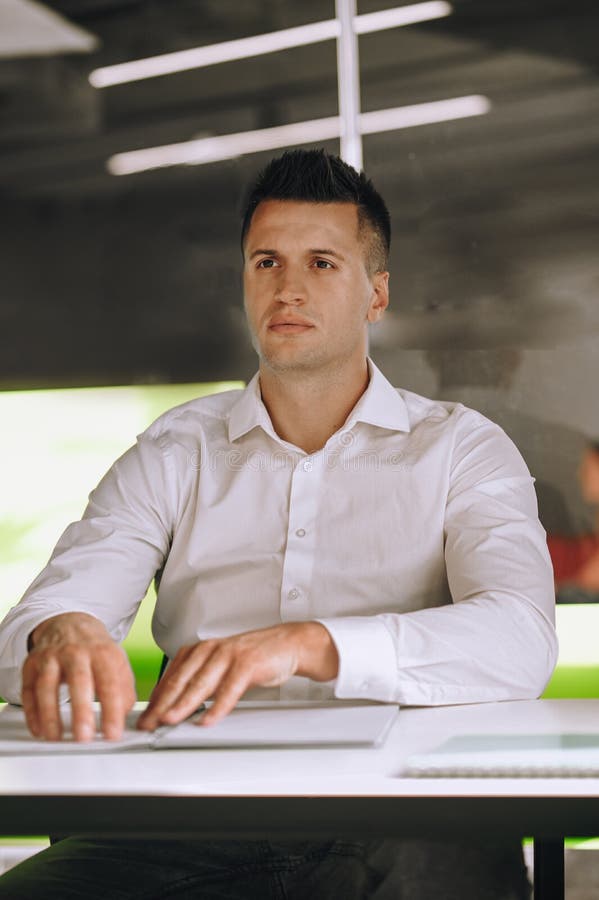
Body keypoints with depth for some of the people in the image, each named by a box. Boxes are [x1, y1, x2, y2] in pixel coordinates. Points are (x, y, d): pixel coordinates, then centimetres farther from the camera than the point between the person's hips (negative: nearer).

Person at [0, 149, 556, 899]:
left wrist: (309, 645, -26)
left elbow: (520, 641, -8)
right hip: (198, 813, 2)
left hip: (393, 820, -2)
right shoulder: (173, 455, 17)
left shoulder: (463, 449, 10)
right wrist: (62, 636, -24)